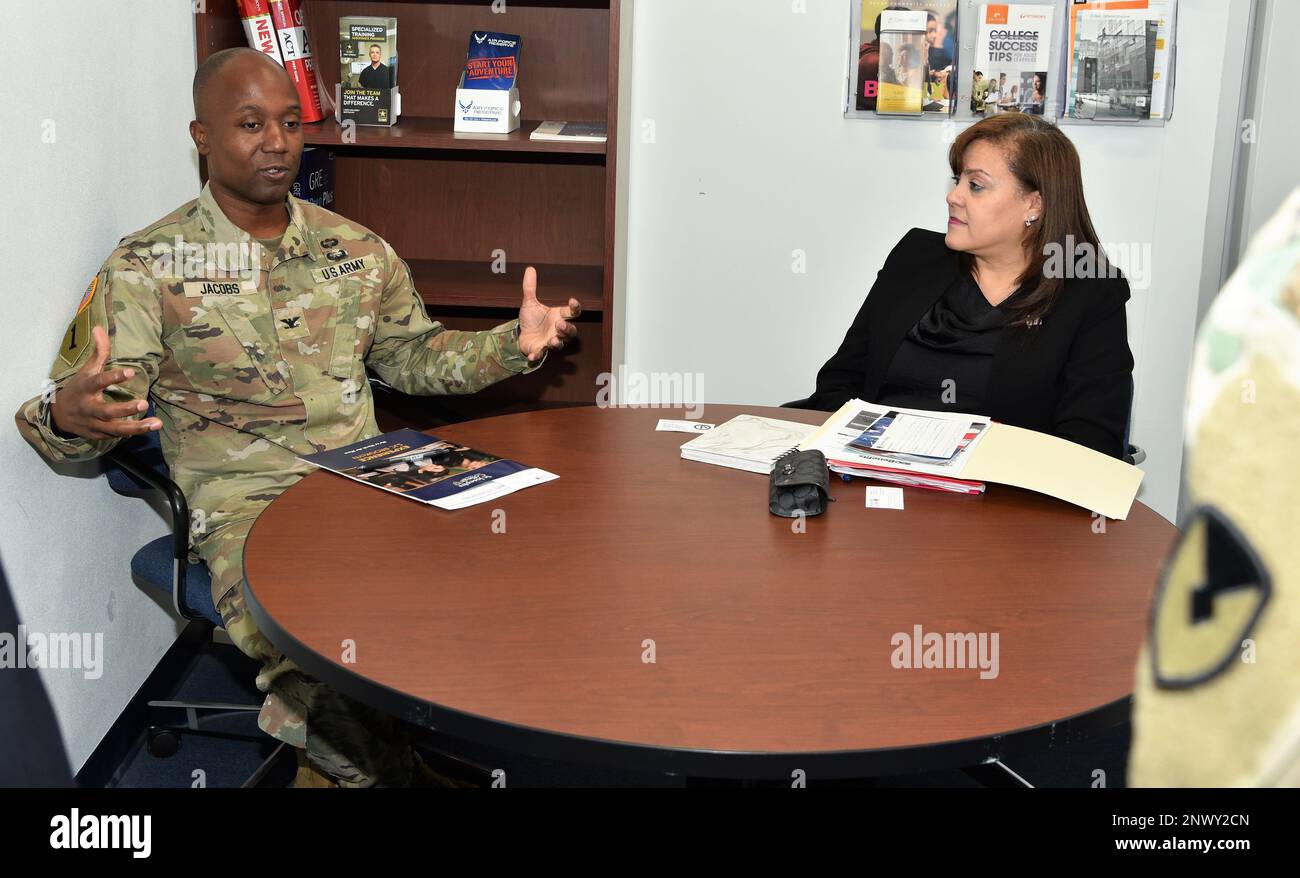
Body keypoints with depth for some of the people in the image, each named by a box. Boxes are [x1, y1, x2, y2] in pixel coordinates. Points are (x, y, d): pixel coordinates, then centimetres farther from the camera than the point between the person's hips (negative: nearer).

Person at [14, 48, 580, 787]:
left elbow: (415, 356, 23)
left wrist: (514, 344, 7)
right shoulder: (150, 266, -1)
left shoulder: (357, 249, 13)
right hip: (245, 499, -5)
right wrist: (68, 417, -30)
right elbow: (99, 408, -5)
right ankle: (374, 763, -5)